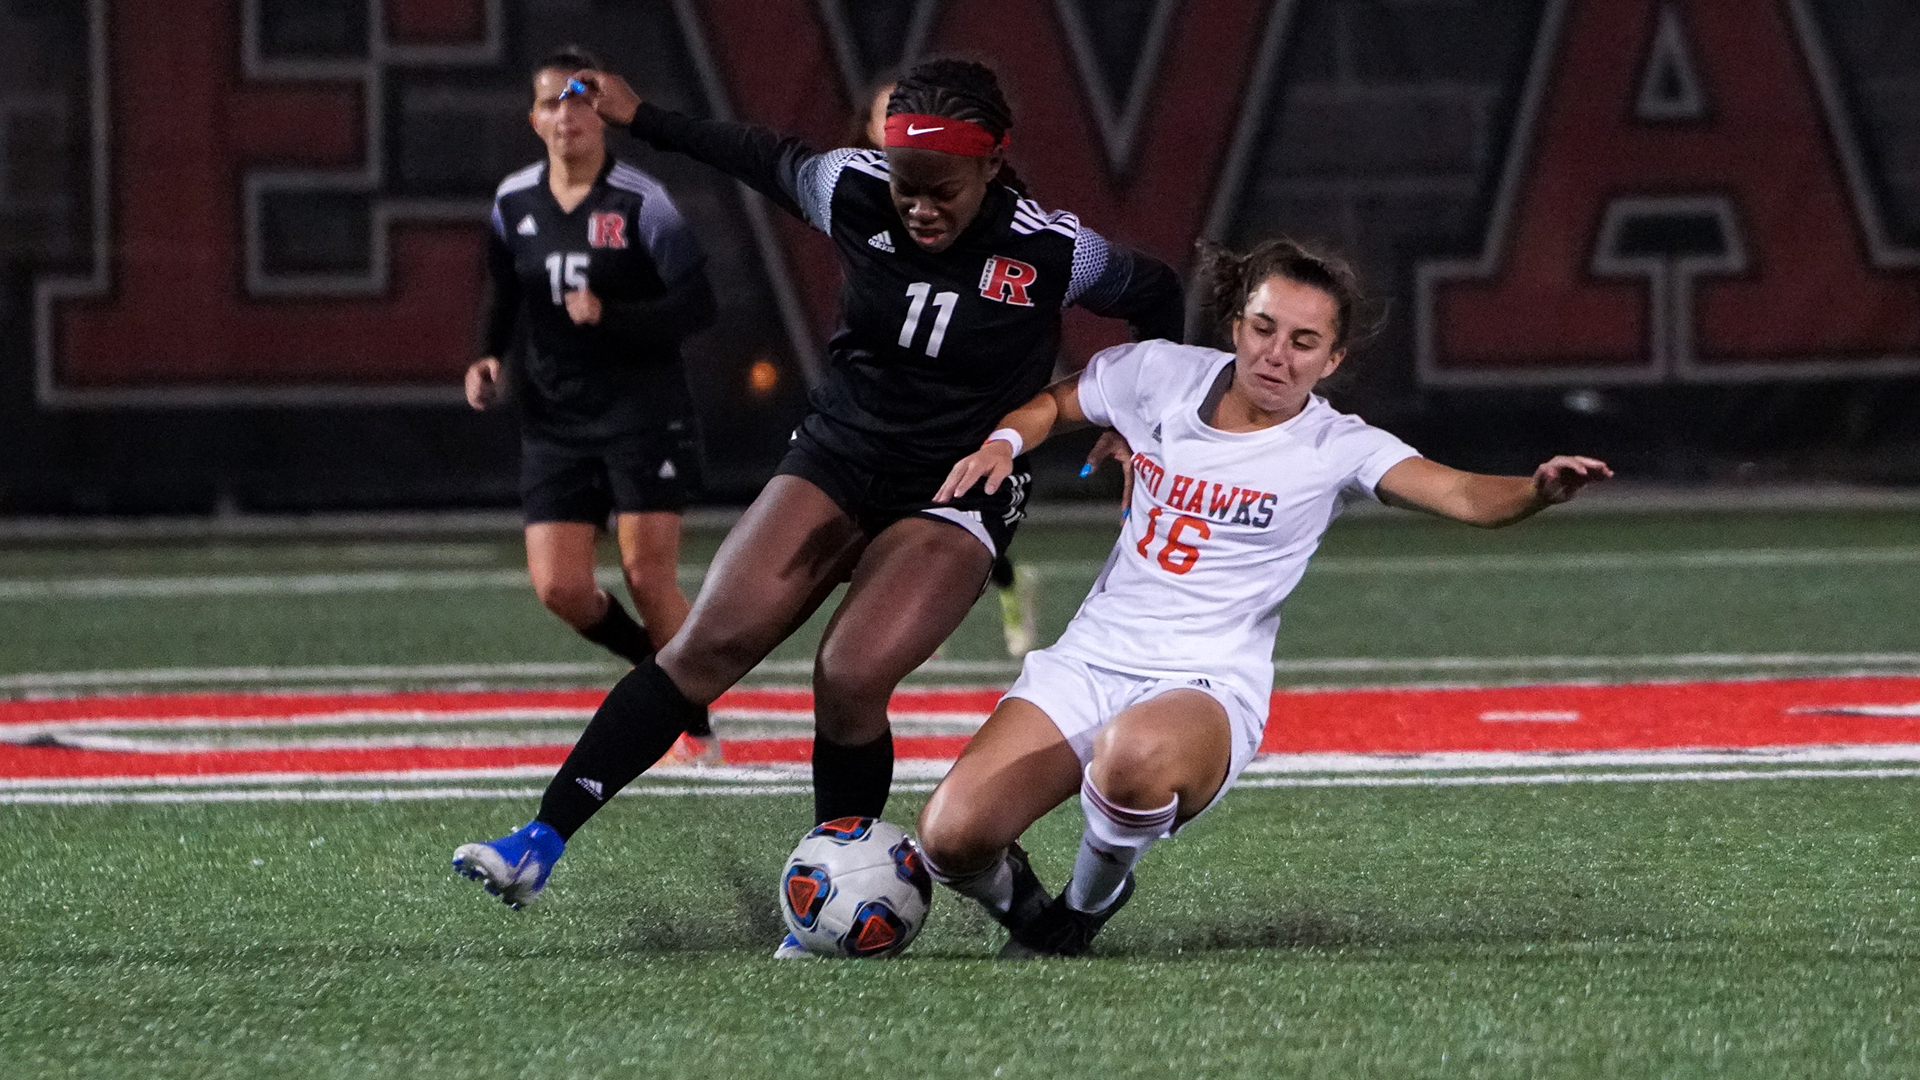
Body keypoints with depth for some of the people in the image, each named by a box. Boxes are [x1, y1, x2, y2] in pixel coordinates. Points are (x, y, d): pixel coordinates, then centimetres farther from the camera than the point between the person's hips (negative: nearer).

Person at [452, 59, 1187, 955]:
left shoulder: (1049, 254, -16)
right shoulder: (853, 195, -9)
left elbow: (1155, 293, 3)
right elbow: (768, 159, 12)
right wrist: (640, 118, 16)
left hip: (957, 495, -3)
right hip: (838, 457, 3)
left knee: (850, 682, -24)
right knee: (712, 641, -15)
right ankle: (540, 845, -18)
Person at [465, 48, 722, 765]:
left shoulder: (640, 202, -10)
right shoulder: (512, 203, 6)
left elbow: (697, 306, -13)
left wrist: (609, 318, -25)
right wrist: (489, 359, 5)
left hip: (643, 412, -4)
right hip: (555, 421, 5)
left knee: (647, 575, -11)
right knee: (558, 587, -6)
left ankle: (695, 725, 6)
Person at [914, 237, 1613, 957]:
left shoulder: (1335, 450, -7)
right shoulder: (1163, 374, 4)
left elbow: (1464, 496, -23)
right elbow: (1052, 403, 23)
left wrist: (1538, 490, -44)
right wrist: (1001, 443, 1)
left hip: (1207, 687, -4)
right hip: (1090, 658, 4)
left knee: (1135, 755, -42)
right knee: (950, 836, -18)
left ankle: (1087, 904, -6)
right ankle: (1025, 913, 20)